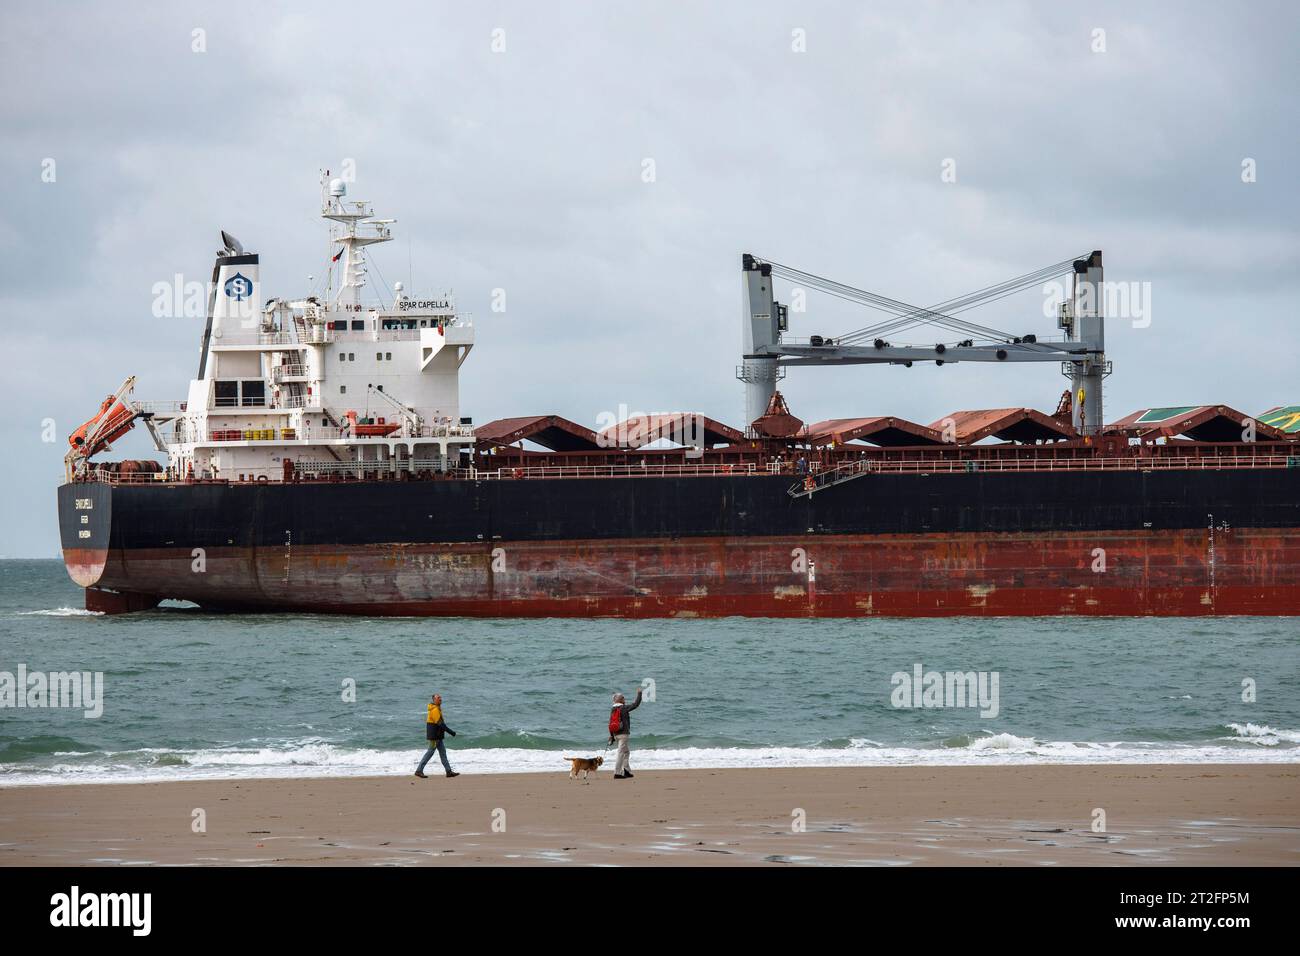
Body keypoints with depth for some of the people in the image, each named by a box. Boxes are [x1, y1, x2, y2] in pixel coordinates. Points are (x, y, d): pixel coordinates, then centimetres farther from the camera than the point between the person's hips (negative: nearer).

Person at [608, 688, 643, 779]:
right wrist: (639, 694, 5)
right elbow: (636, 704, -8)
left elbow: (610, 724, 12)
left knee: (626, 752, 18)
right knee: (621, 753, -6)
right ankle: (617, 773, -7)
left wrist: (611, 736, 17)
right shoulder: (624, 708, -11)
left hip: (616, 734, 8)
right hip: (623, 733, -8)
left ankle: (627, 771, 17)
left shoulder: (613, 710, 9)